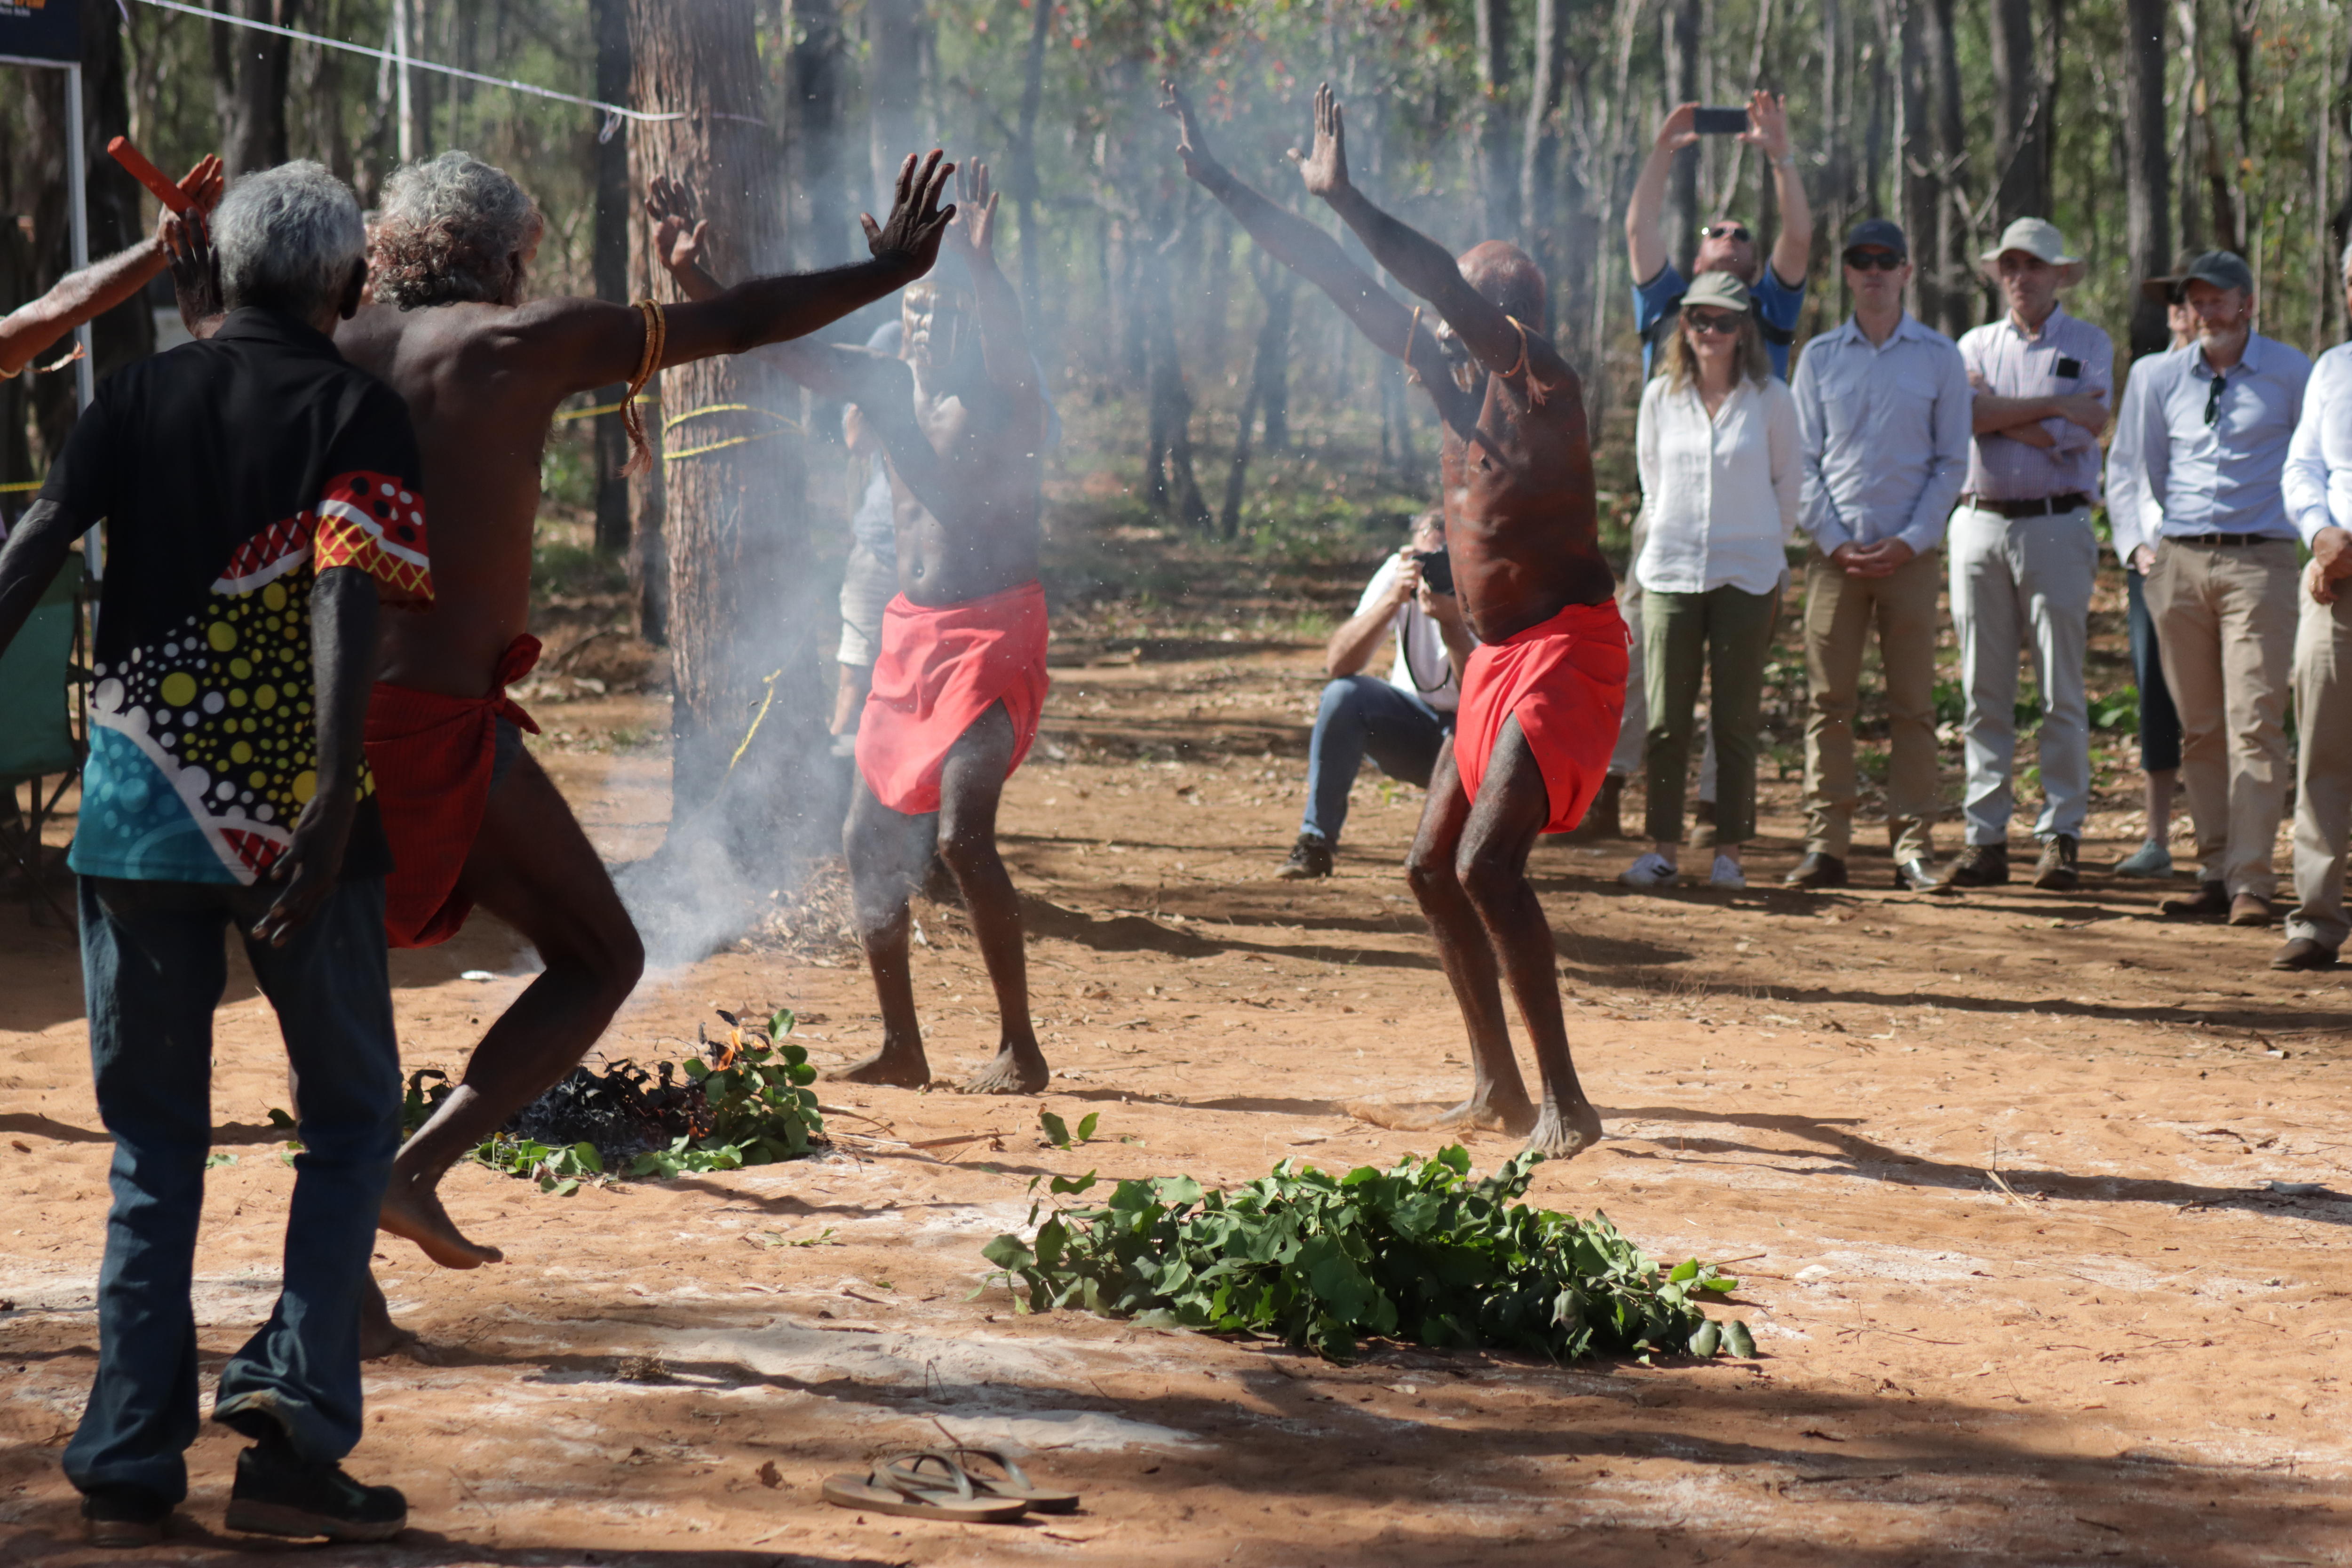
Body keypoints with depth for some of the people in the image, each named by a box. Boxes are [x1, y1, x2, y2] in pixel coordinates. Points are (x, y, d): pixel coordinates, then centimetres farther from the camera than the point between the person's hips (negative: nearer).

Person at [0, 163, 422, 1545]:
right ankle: (295, 1425, -3)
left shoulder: (139, 397, 9)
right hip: (284, 812, -3)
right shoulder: (359, 416, -1)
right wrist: (332, 802, -21)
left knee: (155, 1146, 12)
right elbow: (345, 607, -15)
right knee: (353, 1116, 11)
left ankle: (131, 1470, 8)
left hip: (135, 808, 3)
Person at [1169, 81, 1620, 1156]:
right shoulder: (1452, 377, 7)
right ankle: (1498, 1084, 22)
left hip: (1566, 652, -10)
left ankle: (1565, 1100, -16)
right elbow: (1343, 285, 9)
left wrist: (1345, 201, -37)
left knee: (1487, 863, -20)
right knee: (1433, 869, 12)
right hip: (1495, 656, 10)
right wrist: (1218, 182, 10)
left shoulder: (1540, 384, -15)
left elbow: (1457, 296, -33)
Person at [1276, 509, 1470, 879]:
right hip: (1411, 725, 2)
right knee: (1344, 695, -26)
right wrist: (1394, 599, -36)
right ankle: (1314, 845, -18)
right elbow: (1337, 664, -23)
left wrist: (1451, 622, -42)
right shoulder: (1402, 571, -14)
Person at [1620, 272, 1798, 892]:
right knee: (1666, 722, 0)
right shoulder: (1660, 396, 5)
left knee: (1736, 722, 0)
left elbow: (1787, 483, 9)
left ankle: (1729, 853, 6)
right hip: (1670, 572, 2)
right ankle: (1663, 848, 6)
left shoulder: (1771, 399, -1)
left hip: (1746, 574, -2)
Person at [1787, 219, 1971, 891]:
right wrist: (1837, 541, -5)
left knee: (1913, 704, -2)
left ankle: (1913, 844, 0)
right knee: (1828, 701, -2)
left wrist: (1909, 541, -6)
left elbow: (1952, 462, 5)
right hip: (1834, 549, 1)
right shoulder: (1820, 356, 9)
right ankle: (1825, 842, -1)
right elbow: (1802, 461, 7)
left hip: (1911, 552, -1)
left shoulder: (1940, 357, 6)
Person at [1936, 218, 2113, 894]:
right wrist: (2052, 407, -10)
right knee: (1985, 692, 3)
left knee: (2062, 692, -4)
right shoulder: (1976, 346, 15)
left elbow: (2083, 431, -7)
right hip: (1981, 525, 3)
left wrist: (2000, 415, -5)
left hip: (2056, 526, -3)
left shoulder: (2089, 345, 8)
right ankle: (1985, 837, 5)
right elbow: (1966, 416, -6)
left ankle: (2062, 835, -1)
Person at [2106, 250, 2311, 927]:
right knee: (2199, 728, 5)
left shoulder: (2292, 375, 4)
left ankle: (2252, 882, -13)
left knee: (2255, 724, -10)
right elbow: (2127, 466, 19)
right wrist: (2136, 542, 8)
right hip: (2178, 561, 3)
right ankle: (2215, 874, 9)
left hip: (2259, 562, -3)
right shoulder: (2157, 377, 12)